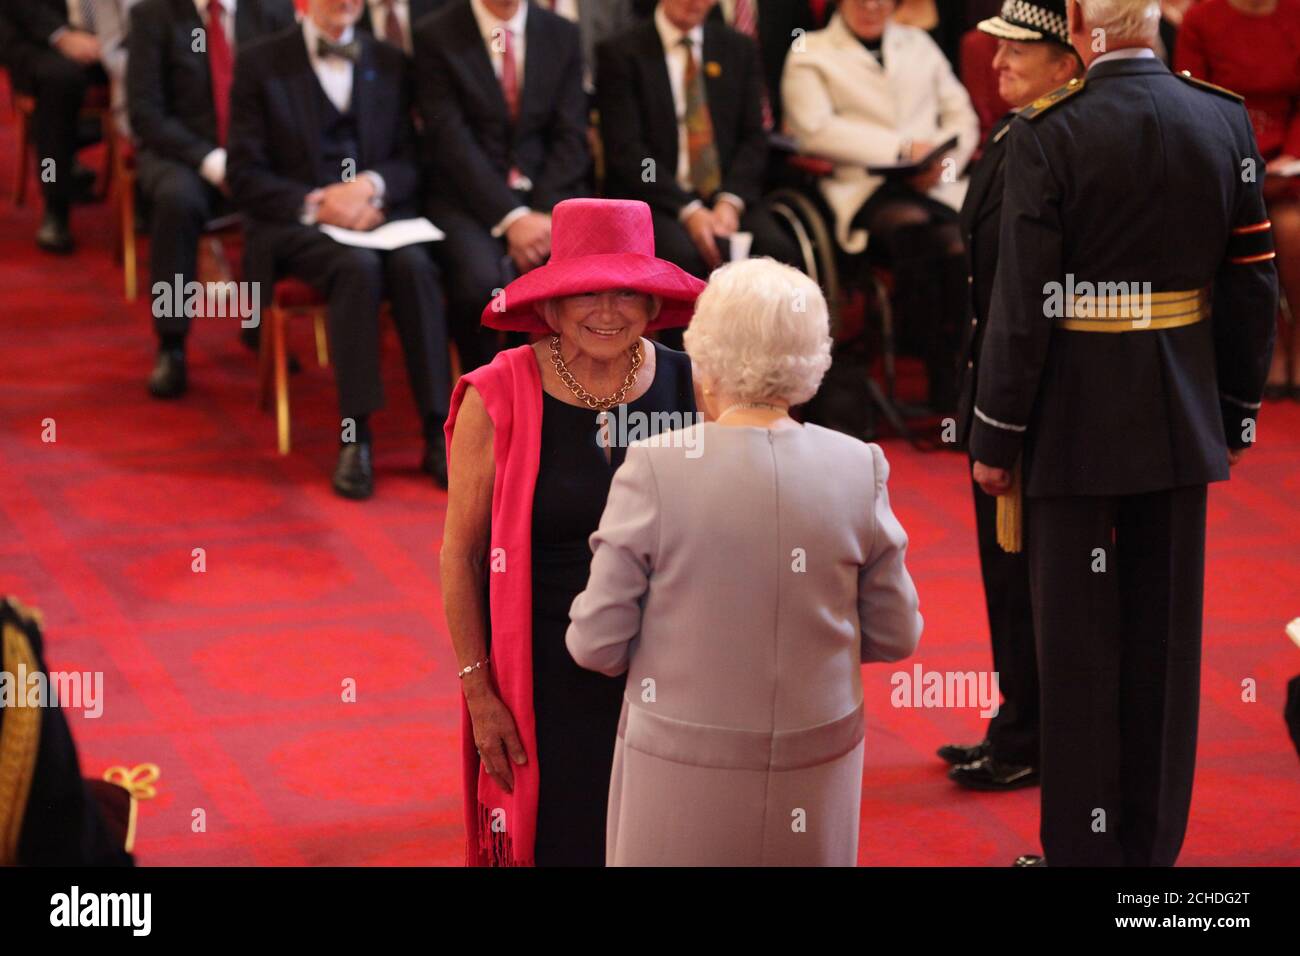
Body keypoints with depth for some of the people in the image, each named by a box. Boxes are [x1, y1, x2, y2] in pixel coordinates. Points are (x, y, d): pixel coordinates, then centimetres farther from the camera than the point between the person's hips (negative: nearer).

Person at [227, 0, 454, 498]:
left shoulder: (390, 63, 14)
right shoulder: (260, 61, 4)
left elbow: (411, 162, 11)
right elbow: (245, 176, 0)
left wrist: (372, 184, -12)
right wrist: (315, 205, -16)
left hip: (378, 212, 3)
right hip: (293, 222, -3)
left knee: (414, 265, -31)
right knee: (357, 266, -35)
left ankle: (438, 434, -32)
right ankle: (355, 437, -34)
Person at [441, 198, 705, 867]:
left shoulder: (687, 388, -4)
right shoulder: (497, 400, -12)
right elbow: (460, 555, -6)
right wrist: (478, 693, -7)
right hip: (545, 680, -2)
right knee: (555, 840, 9)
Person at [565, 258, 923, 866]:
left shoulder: (655, 469, -15)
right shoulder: (858, 469, -8)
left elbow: (597, 643, -10)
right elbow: (895, 634, 1)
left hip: (684, 770, -2)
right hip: (815, 786, 2)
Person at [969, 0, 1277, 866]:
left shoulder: (1048, 135, -14)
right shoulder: (1226, 121, -1)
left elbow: (1024, 303, -14)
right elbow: (1253, 283, 3)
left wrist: (995, 437, -5)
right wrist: (1239, 413, 14)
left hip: (1074, 428, -4)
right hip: (1181, 426, 4)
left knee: (1078, 647, 6)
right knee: (1167, 645, 13)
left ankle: (1083, 844, 14)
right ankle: (1155, 842, 23)